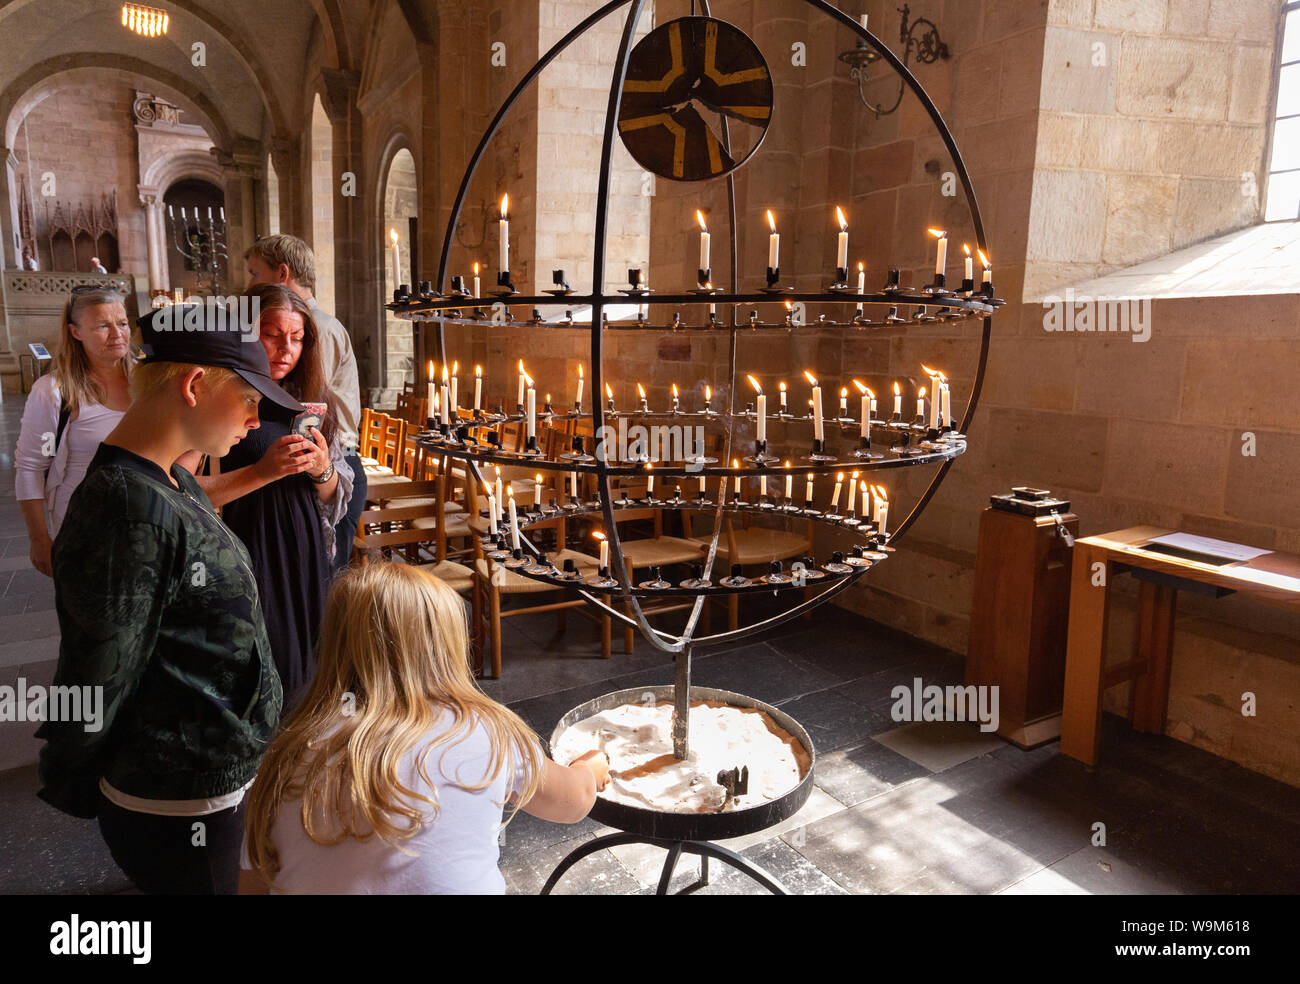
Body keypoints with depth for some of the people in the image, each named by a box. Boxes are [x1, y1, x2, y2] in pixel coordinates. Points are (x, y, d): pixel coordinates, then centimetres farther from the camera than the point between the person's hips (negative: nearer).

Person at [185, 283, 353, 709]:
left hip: (308, 561, 5)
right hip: (247, 559, -5)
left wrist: (322, 470, -7)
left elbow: (338, 498, 13)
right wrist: (261, 472, -23)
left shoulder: (309, 400, 10)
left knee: (303, 678, 11)